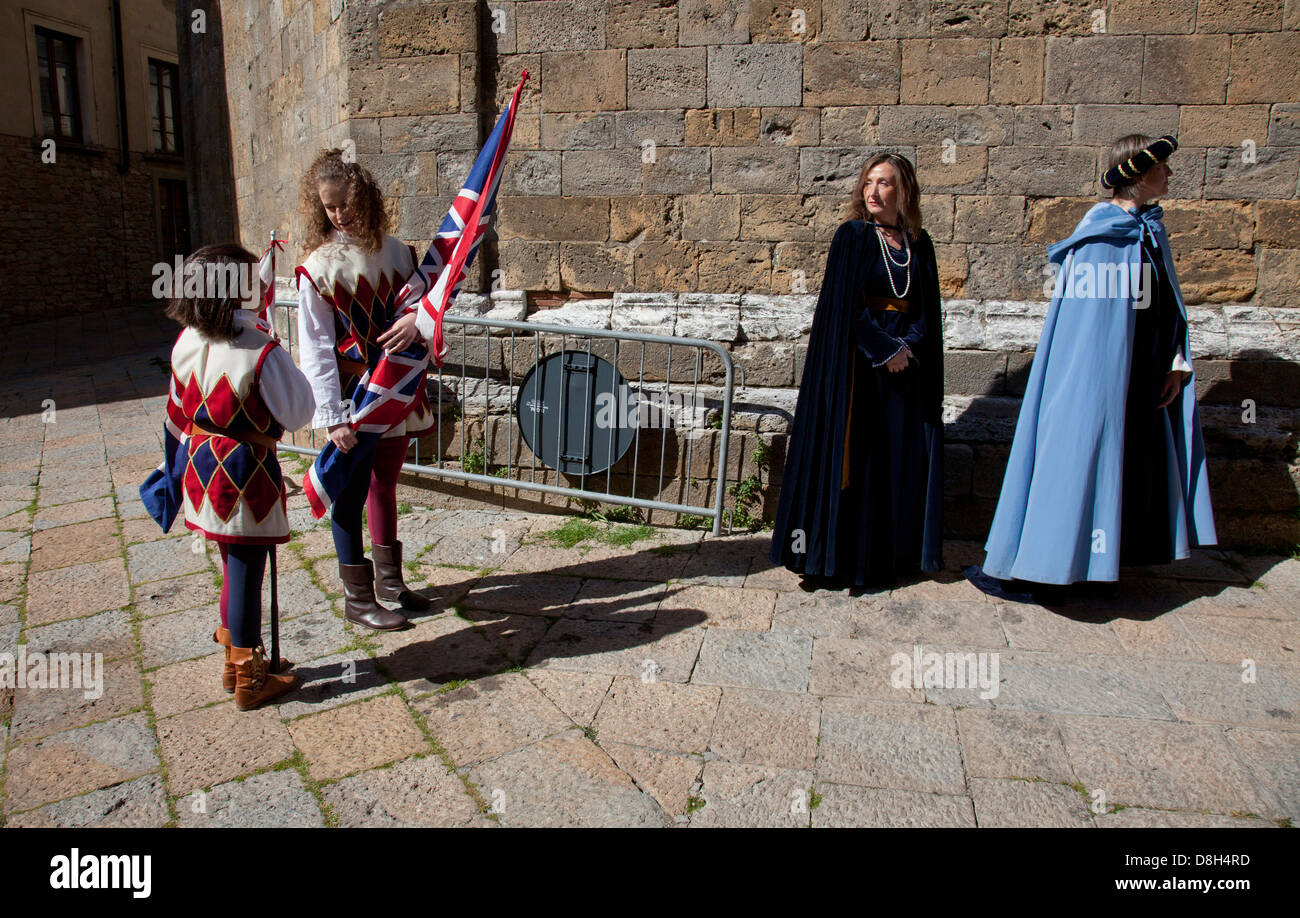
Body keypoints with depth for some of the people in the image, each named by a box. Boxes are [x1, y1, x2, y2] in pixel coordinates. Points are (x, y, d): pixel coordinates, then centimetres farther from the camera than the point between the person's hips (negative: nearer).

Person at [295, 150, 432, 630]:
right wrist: (331, 417, -16)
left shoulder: (395, 251, 3)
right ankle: (358, 596, 17)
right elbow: (315, 350, -12)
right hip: (351, 399, -4)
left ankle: (389, 580, 33)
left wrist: (417, 317, -17)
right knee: (351, 494, 3)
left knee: (384, 486, 18)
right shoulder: (318, 268, -9)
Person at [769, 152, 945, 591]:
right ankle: (840, 556, 4)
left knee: (903, 458, 5)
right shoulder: (852, 236, -2)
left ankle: (889, 553, 15)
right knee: (852, 454, -4)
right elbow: (846, 306, -10)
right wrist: (884, 350, -15)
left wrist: (908, 346, -9)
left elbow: (926, 312, 10)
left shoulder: (919, 244, 10)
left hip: (908, 366, 5)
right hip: (857, 365, -4)